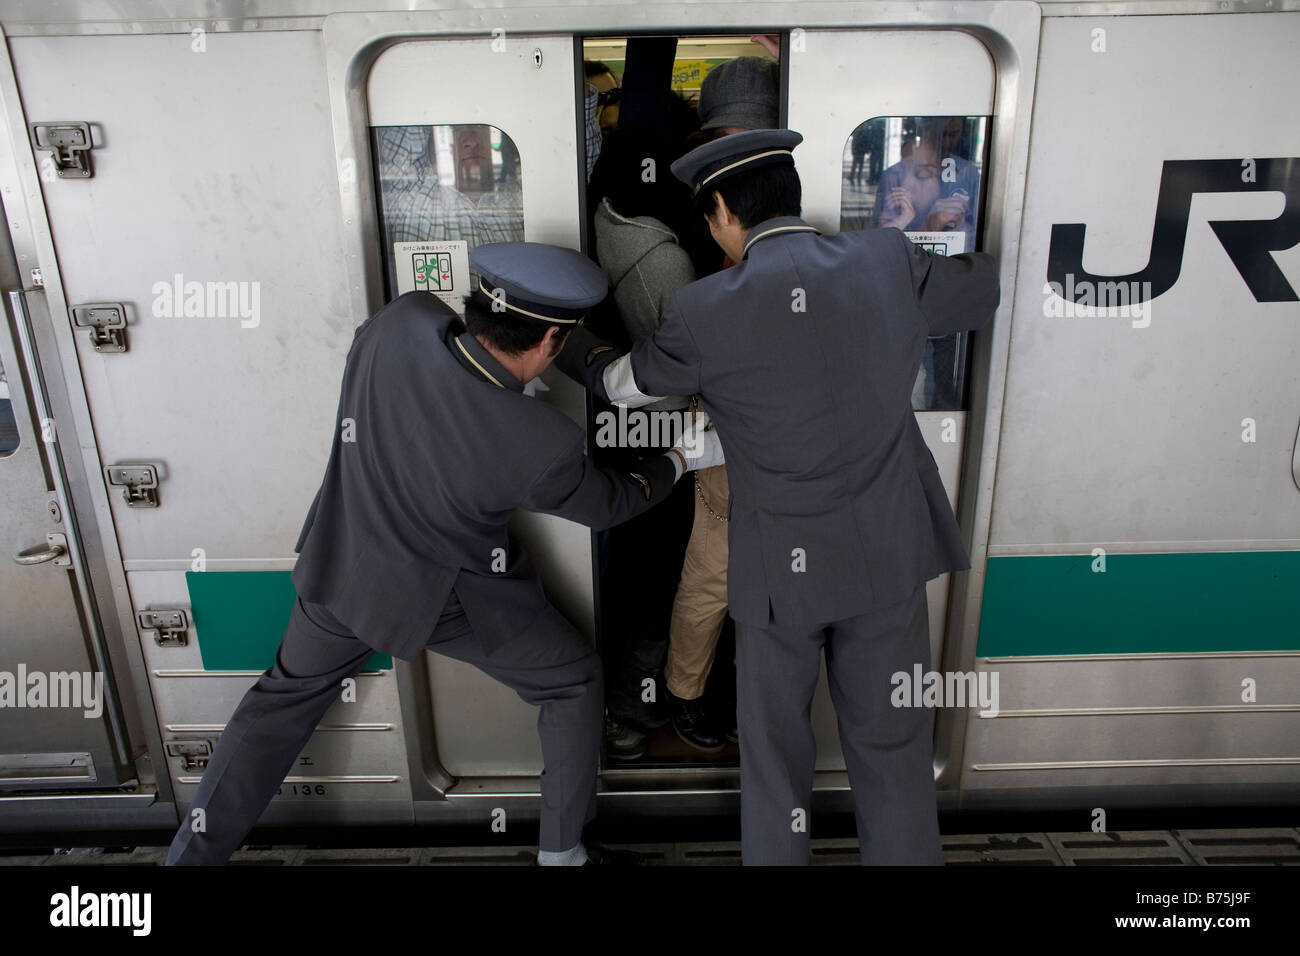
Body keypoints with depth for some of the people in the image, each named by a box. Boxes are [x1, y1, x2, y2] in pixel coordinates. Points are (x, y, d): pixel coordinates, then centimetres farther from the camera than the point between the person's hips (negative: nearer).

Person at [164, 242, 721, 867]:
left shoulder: (402, 320, -23)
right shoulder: (542, 446, -32)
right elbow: (606, 505, -10)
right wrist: (681, 461, 7)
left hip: (340, 566, 5)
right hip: (440, 598, -5)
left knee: (286, 696, 27)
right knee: (574, 682, 16)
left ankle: (191, 852, 41)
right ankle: (562, 851, 30)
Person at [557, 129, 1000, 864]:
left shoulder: (704, 313, -15)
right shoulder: (888, 264, -7)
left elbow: (623, 382, 3)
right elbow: (989, 289, 12)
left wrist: (561, 339, 23)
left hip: (781, 564, -2)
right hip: (887, 553, 3)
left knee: (777, 748, 19)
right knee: (892, 741, 18)